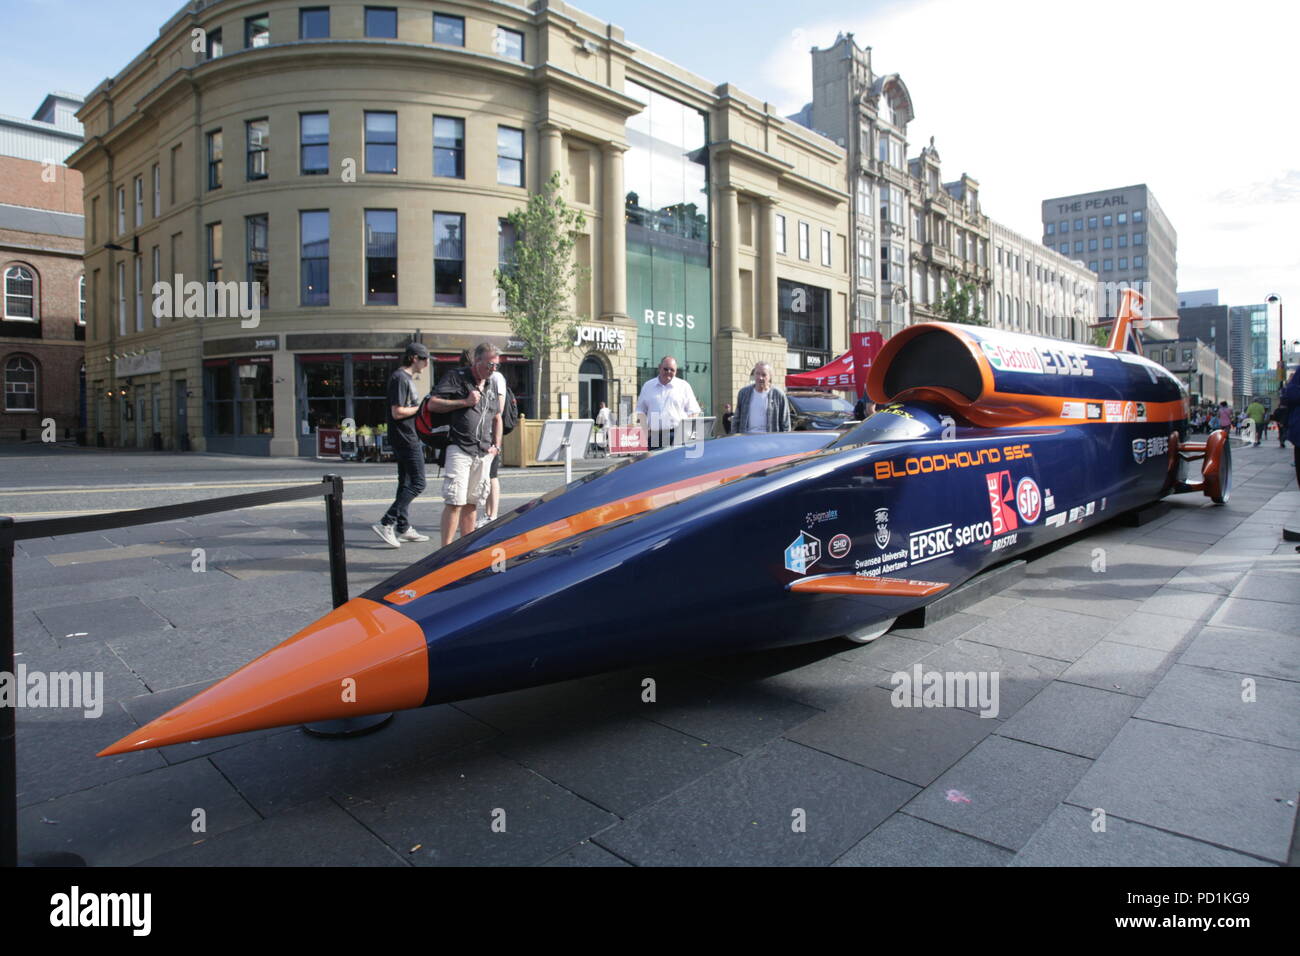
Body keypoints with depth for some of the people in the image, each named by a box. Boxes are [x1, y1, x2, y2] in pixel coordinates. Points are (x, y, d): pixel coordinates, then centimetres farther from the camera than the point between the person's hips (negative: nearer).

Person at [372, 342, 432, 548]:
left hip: (409, 438, 11)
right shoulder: (400, 378, -15)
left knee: (406, 483, 14)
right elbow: (397, 412, -21)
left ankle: (403, 528, 20)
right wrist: (421, 407, -12)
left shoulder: (406, 377, 17)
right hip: (406, 439, -11)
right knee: (417, 483, -9)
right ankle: (386, 524, -9)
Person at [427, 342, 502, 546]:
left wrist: (496, 445, 14)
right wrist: (465, 402, -11)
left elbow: (497, 418, 26)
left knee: (472, 503, 10)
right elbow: (432, 403, -7)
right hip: (459, 448, -6)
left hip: (484, 453, 6)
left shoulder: (492, 384, 19)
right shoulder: (456, 377, -1)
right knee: (455, 502, -10)